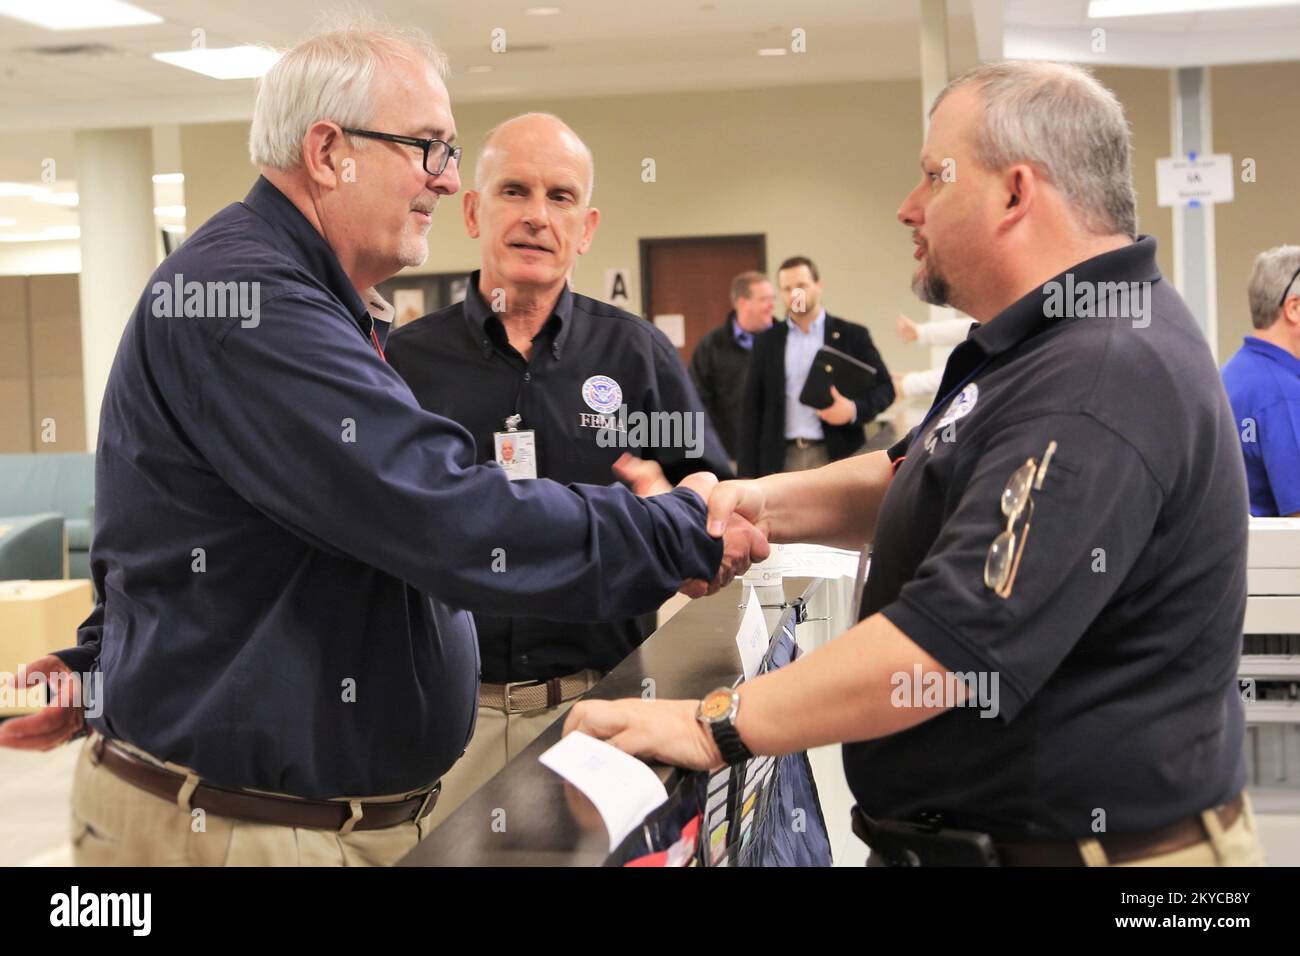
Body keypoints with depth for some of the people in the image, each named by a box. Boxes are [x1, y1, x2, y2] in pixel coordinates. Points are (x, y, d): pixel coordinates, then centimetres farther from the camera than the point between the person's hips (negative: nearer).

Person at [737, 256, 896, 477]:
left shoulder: (852, 335, 6)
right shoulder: (767, 342, 11)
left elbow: (885, 387, 7)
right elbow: (753, 408, 10)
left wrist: (854, 410, -15)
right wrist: (747, 472, 3)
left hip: (837, 456, -2)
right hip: (782, 460, 2)